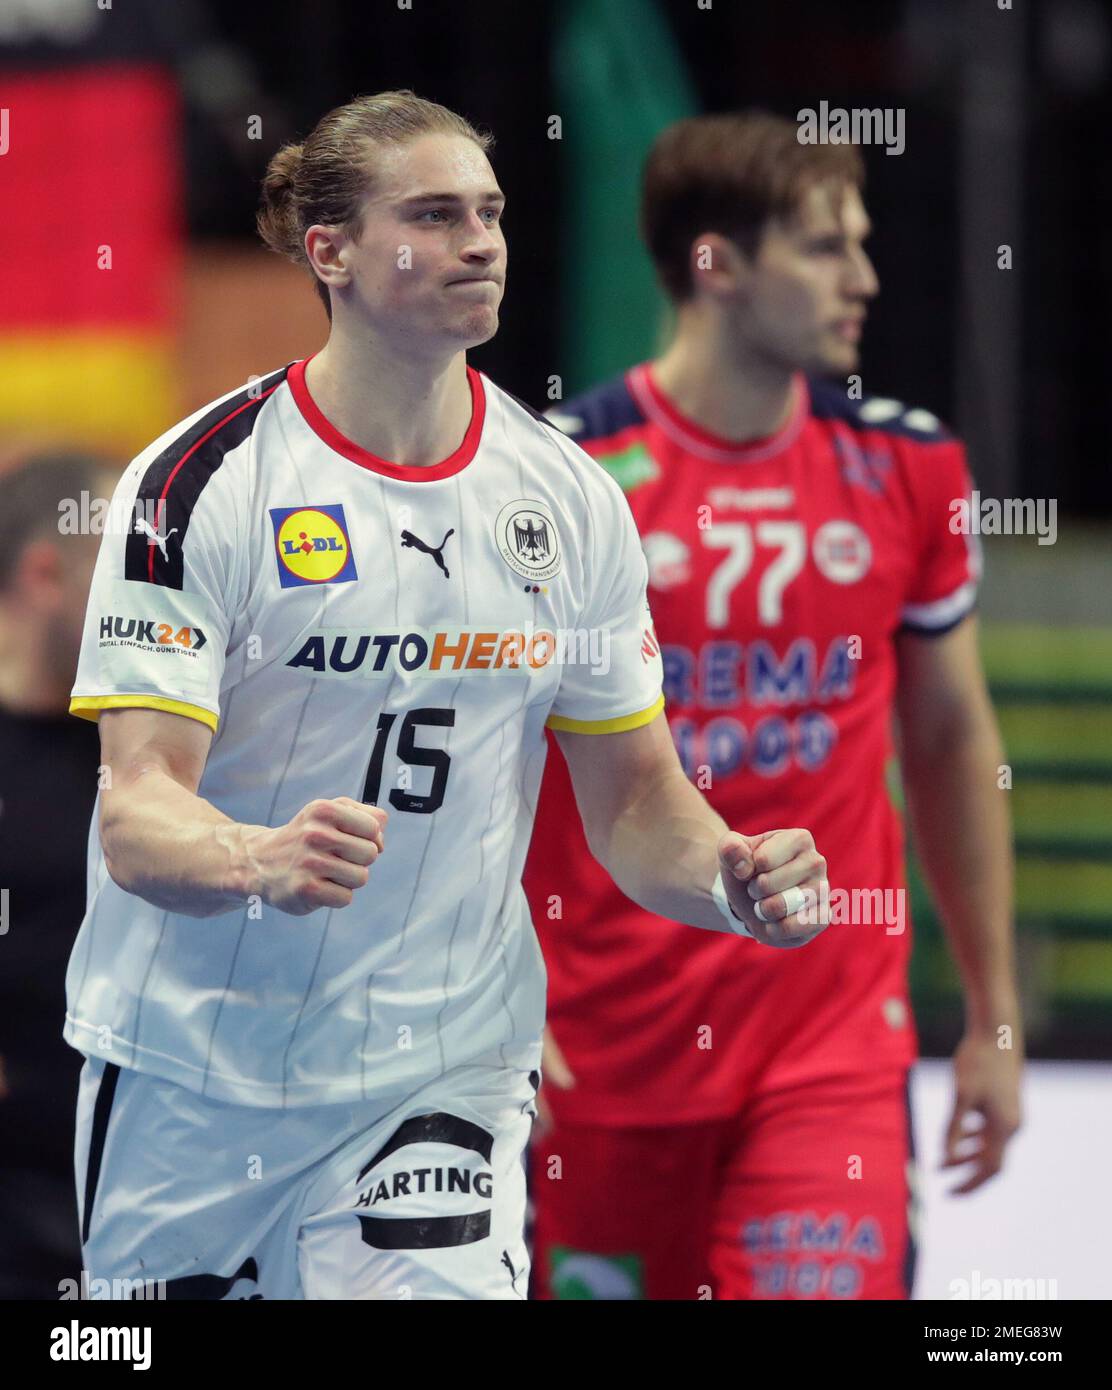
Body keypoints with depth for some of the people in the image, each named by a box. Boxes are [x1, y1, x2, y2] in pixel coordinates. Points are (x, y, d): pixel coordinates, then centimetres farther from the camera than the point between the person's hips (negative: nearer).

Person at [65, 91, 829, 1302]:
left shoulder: (570, 498, 3)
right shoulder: (205, 480, -11)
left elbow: (633, 800, 10)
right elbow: (135, 817, -17)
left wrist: (728, 881, -12)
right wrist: (264, 863, -38)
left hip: (442, 1069, 2)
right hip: (191, 1071, -2)